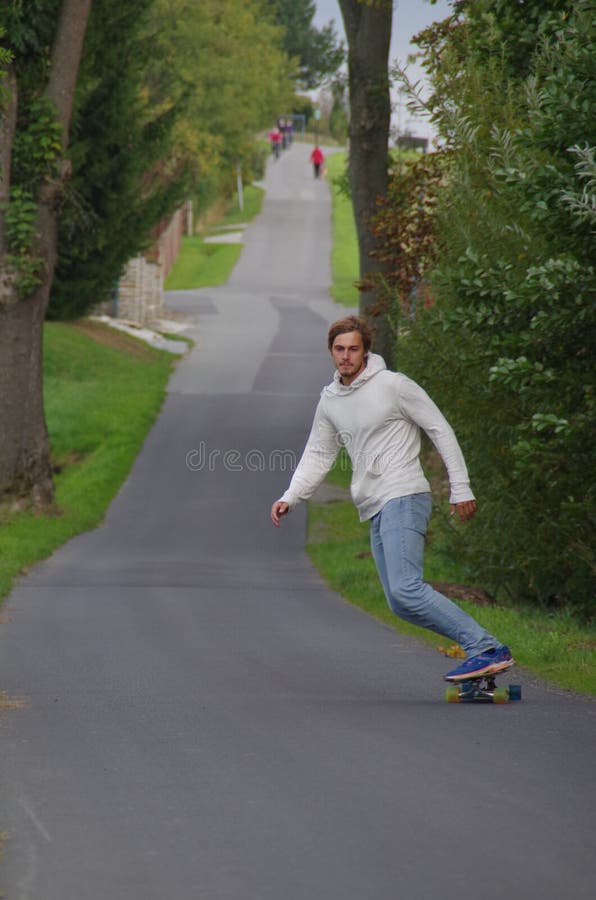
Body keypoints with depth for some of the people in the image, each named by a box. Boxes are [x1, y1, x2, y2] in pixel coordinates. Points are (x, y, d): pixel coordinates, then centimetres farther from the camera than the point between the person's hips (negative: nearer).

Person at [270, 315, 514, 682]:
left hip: (403, 497, -8)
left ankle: (486, 649, -24)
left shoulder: (393, 385, -4)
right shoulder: (330, 401, 16)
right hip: (375, 512, 8)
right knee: (402, 602, 0)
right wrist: (290, 498, 9)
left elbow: (441, 431, -3)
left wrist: (461, 488, -6)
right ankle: (481, 647, 1)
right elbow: (318, 456, 24)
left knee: (405, 589, -23)